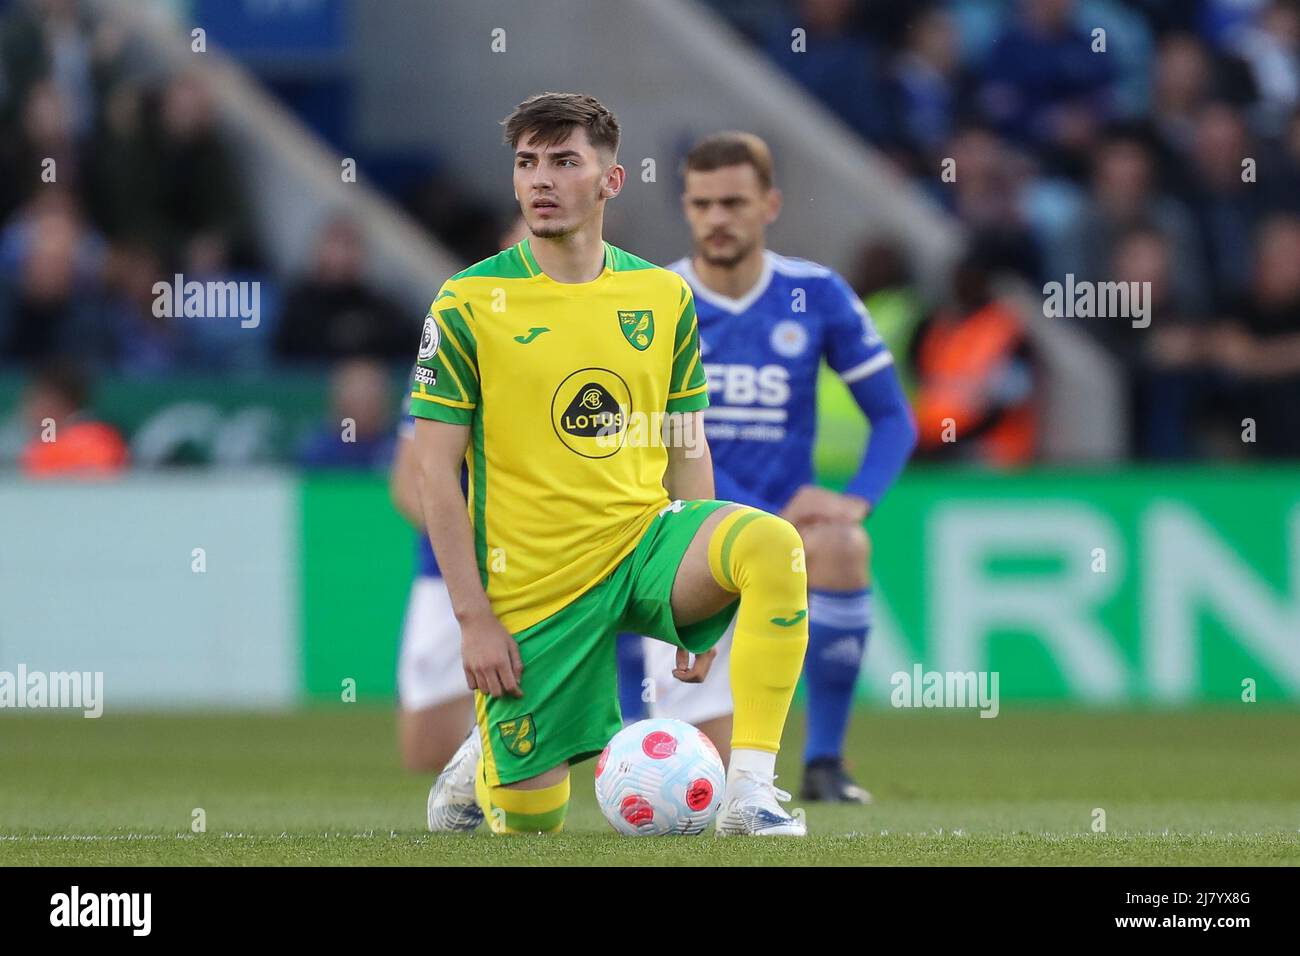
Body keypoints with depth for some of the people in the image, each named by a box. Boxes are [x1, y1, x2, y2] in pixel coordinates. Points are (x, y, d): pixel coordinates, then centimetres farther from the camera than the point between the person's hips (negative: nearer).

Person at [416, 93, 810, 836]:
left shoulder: (664, 297, 5)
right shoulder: (470, 304, -6)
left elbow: (687, 448, 12)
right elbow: (436, 468, -6)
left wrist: (700, 596, 4)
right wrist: (474, 617, -11)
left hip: (643, 539, 2)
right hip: (533, 580, -2)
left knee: (773, 545, -30)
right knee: (530, 818, -1)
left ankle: (751, 790, -26)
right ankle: (482, 762, 37)